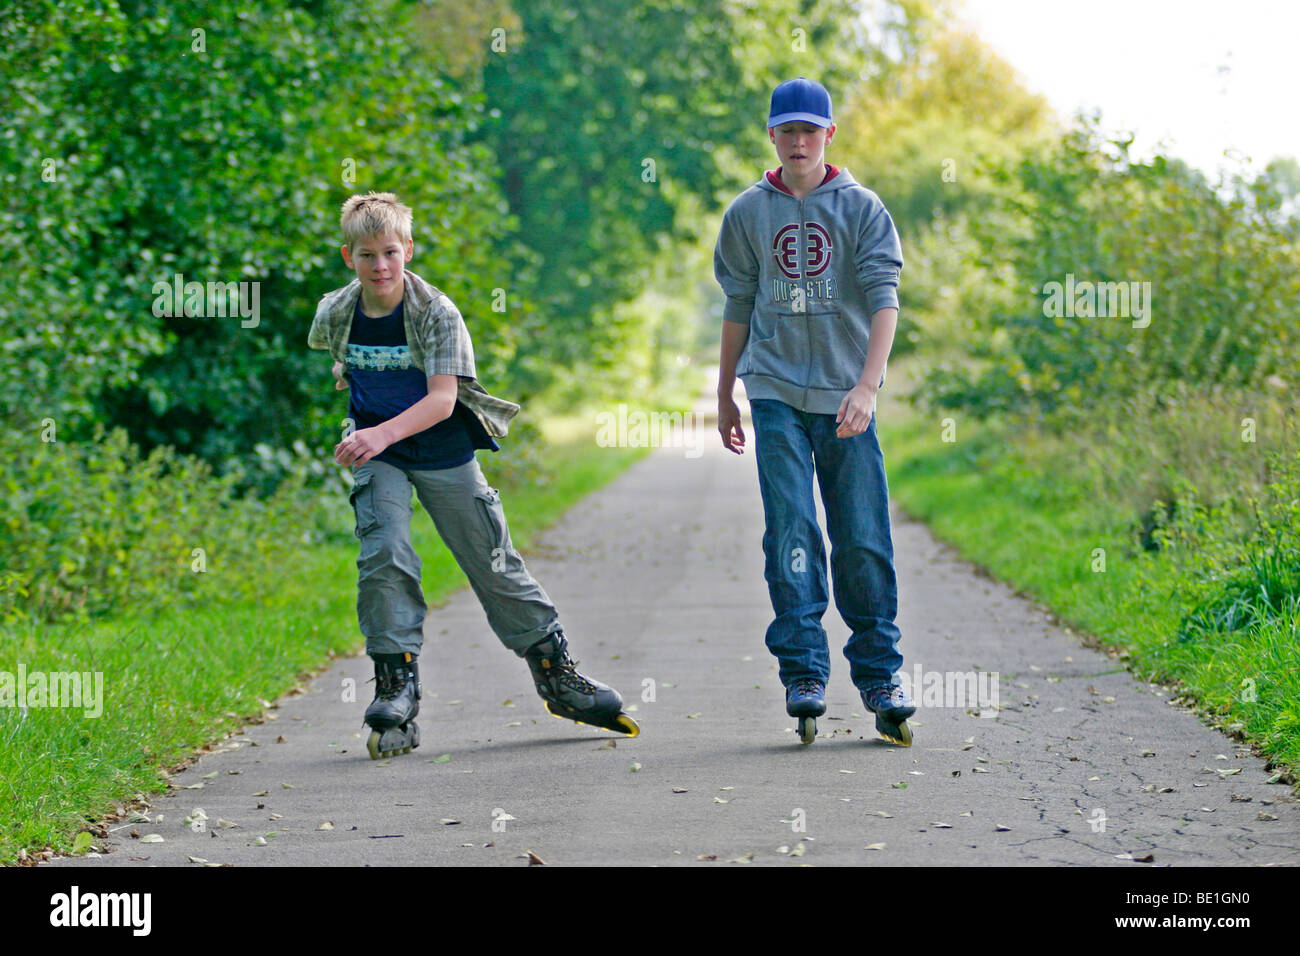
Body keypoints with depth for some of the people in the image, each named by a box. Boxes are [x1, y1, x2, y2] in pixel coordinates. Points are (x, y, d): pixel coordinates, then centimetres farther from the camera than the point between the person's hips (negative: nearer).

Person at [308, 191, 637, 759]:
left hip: (444, 454, -2)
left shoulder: (436, 313, -19)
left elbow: (442, 398, -29)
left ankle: (557, 674, 19)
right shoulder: (334, 313, -7)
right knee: (382, 557, -19)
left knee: (494, 564, 6)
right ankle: (396, 685, -12)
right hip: (376, 457, 2)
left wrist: (383, 433, -41)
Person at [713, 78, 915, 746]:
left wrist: (867, 386, -20)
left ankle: (878, 676, 10)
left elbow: (884, 298, -7)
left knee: (863, 541, 0)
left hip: (846, 396, -1)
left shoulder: (861, 208, 2)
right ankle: (804, 674, -10)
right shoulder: (748, 213, 9)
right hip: (775, 391, 1)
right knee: (791, 532, -10)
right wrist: (725, 395, 19)